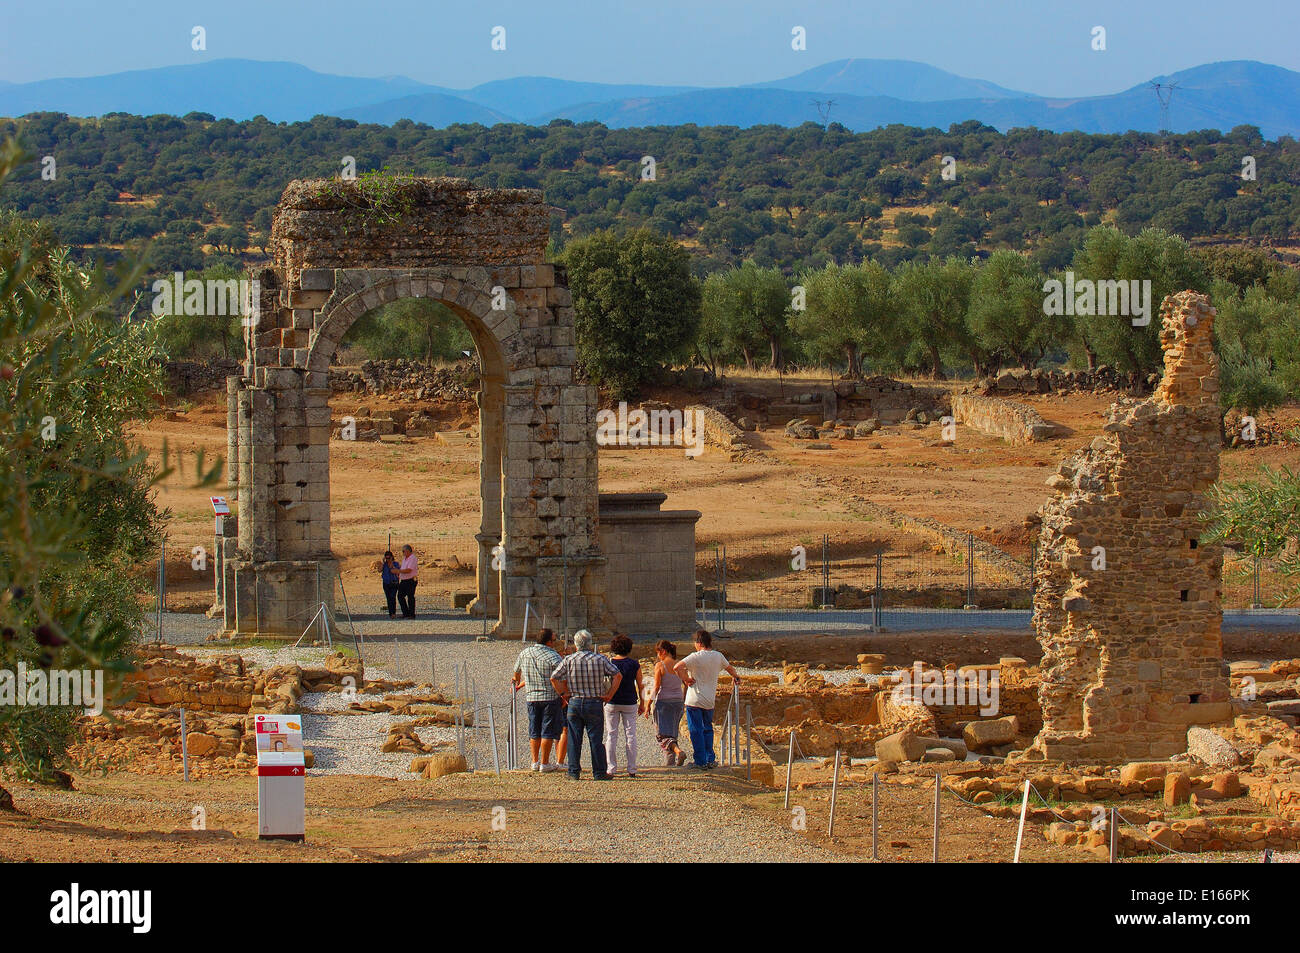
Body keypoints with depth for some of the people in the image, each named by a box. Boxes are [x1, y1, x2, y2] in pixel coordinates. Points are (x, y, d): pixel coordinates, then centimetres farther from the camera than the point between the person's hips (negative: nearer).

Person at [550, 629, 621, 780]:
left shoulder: (569, 660, -1)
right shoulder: (600, 660, -2)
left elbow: (554, 678, -1)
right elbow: (618, 675, -4)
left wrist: (563, 694, 8)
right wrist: (609, 694, 1)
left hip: (574, 702, 1)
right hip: (594, 703, -1)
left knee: (574, 739, 6)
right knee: (596, 739, 3)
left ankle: (574, 772, 7)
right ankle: (599, 772, 4)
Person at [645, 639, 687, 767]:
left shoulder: (660, 665, -11)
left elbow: (656, 687, -13)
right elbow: (686, 685, 7)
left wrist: (648, 705, -7)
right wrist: (683, 702, 19)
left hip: (663, 701, -5)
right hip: (678, 701, 5)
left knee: (662, 734, -4)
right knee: (672, 731, 17)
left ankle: (678, 751, -30)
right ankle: (670, 761, 17)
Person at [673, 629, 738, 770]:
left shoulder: (696, 657, -12)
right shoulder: (718, 656, 5)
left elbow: (677, 667, -25)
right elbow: (729, 667, 26)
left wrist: (686, 679, -8)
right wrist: (735, 677, 48)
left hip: (694, 700, -5)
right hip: (710, 700, 5)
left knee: (696, 731, 1)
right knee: (707, 729, 20)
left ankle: (701, 762, 0)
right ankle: (710, 759, 18)